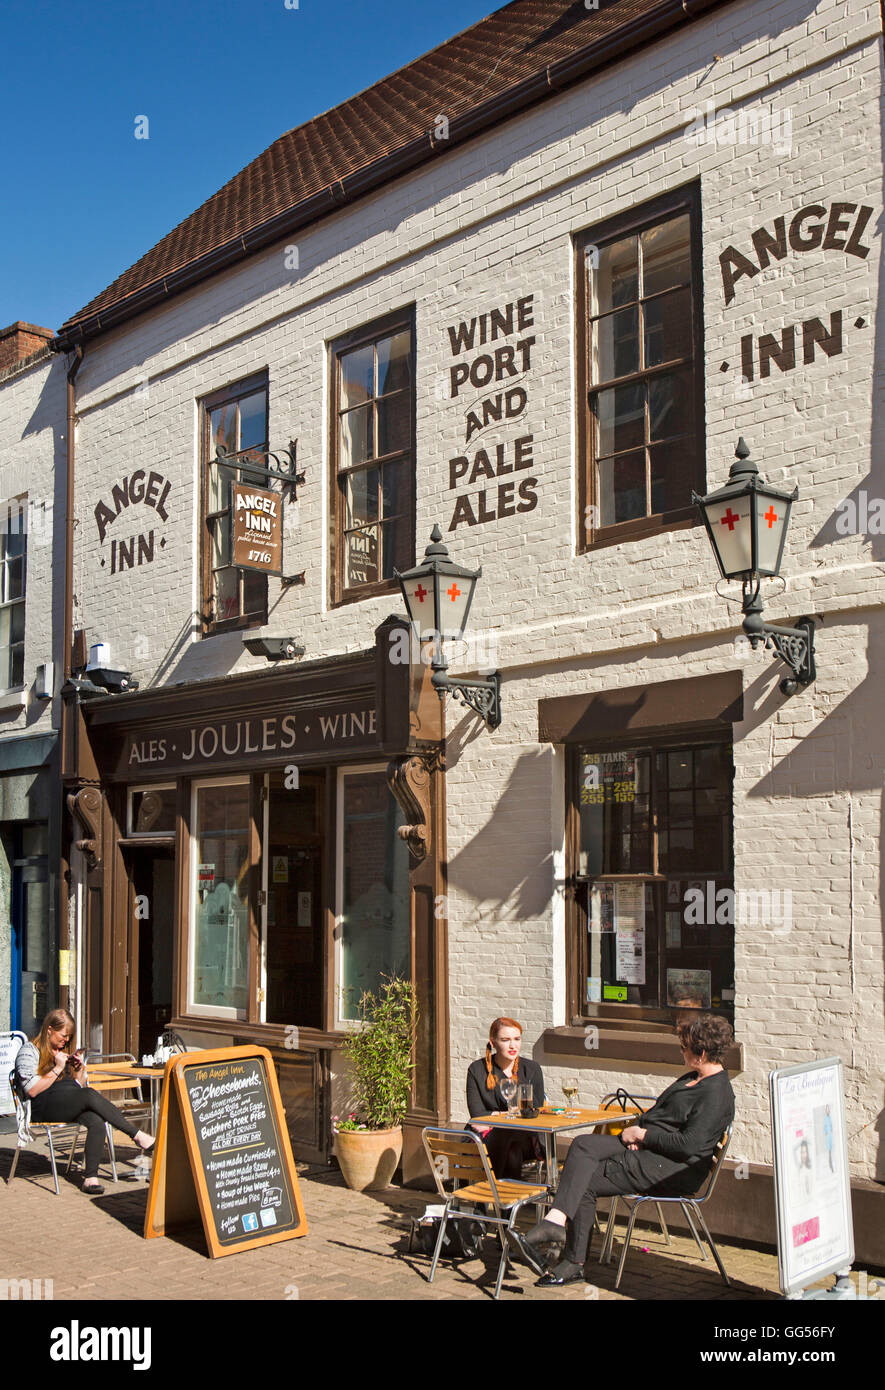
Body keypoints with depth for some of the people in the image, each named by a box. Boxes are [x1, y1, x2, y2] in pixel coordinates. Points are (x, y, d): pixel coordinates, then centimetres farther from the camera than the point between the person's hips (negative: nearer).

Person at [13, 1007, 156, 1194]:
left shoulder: (65, 1050, 25)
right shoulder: (29, 1050, 6)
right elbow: (31, 1090, -7)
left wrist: (79, 1070, 9)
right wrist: (57, 1069, -9)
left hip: (72, 1105, 6)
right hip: (44, 1106, -6)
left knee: (96, 1120, -31)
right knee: (91, 1095, -33)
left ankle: (91, 1177, -36)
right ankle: (138, 1136, -32)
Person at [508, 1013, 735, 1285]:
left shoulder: (717, 1094, -15)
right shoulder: (693, 1079, 18)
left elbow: (688, 1145, -23)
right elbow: (659, 1113, 24)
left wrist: (641, 1134, -13)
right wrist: (635, 1132, 3)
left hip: (672, 1170, -10)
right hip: (644, 1149, 10)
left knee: (585, 1182, -15)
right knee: (584, 1145, -14)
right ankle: (555, 1221, -25)